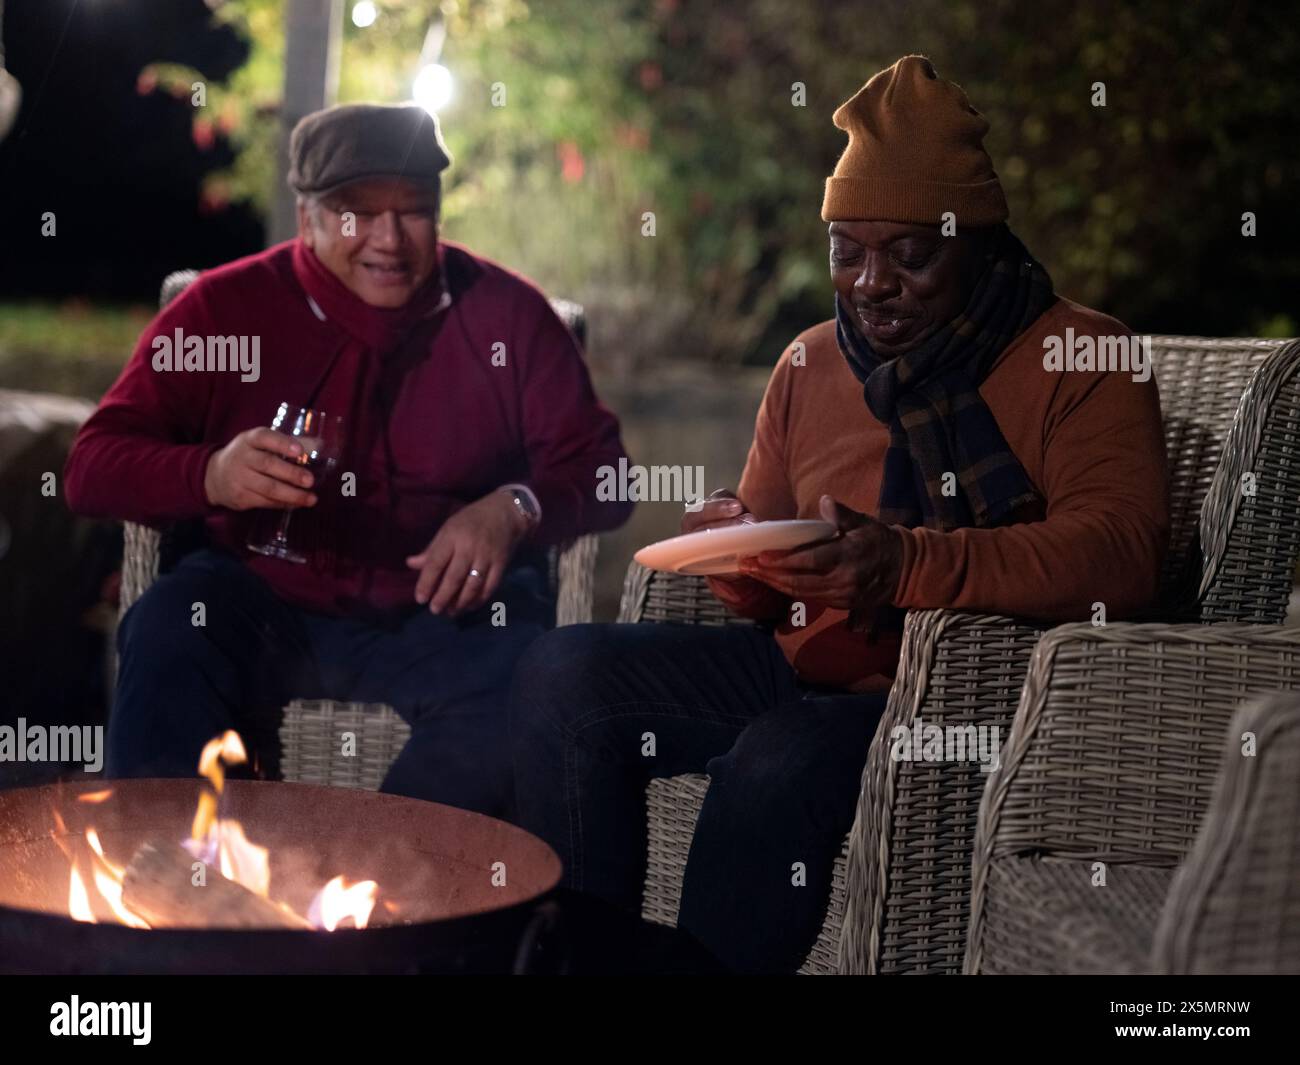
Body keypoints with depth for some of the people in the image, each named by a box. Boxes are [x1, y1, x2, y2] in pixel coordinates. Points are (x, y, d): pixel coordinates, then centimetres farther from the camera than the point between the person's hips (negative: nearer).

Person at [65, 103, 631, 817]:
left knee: (520, 689, -31)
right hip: (260, 601, 0)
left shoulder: (505, 313, 4)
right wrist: (211, 476, -24)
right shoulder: (225, 306, 1)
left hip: (444, 612, 0)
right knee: (165, 638, -31)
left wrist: (514, 509, -19)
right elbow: (91, 468, -2)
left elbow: (597, 466, 4)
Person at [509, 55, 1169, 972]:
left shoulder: (1082, 360, -5)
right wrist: (739, 560, -5)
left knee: (777, 765, -34)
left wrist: (911, 564, -35)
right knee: (564, 674, -9)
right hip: (803, 667, 7)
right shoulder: (810, 363, 16)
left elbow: (1122, 553, -22)